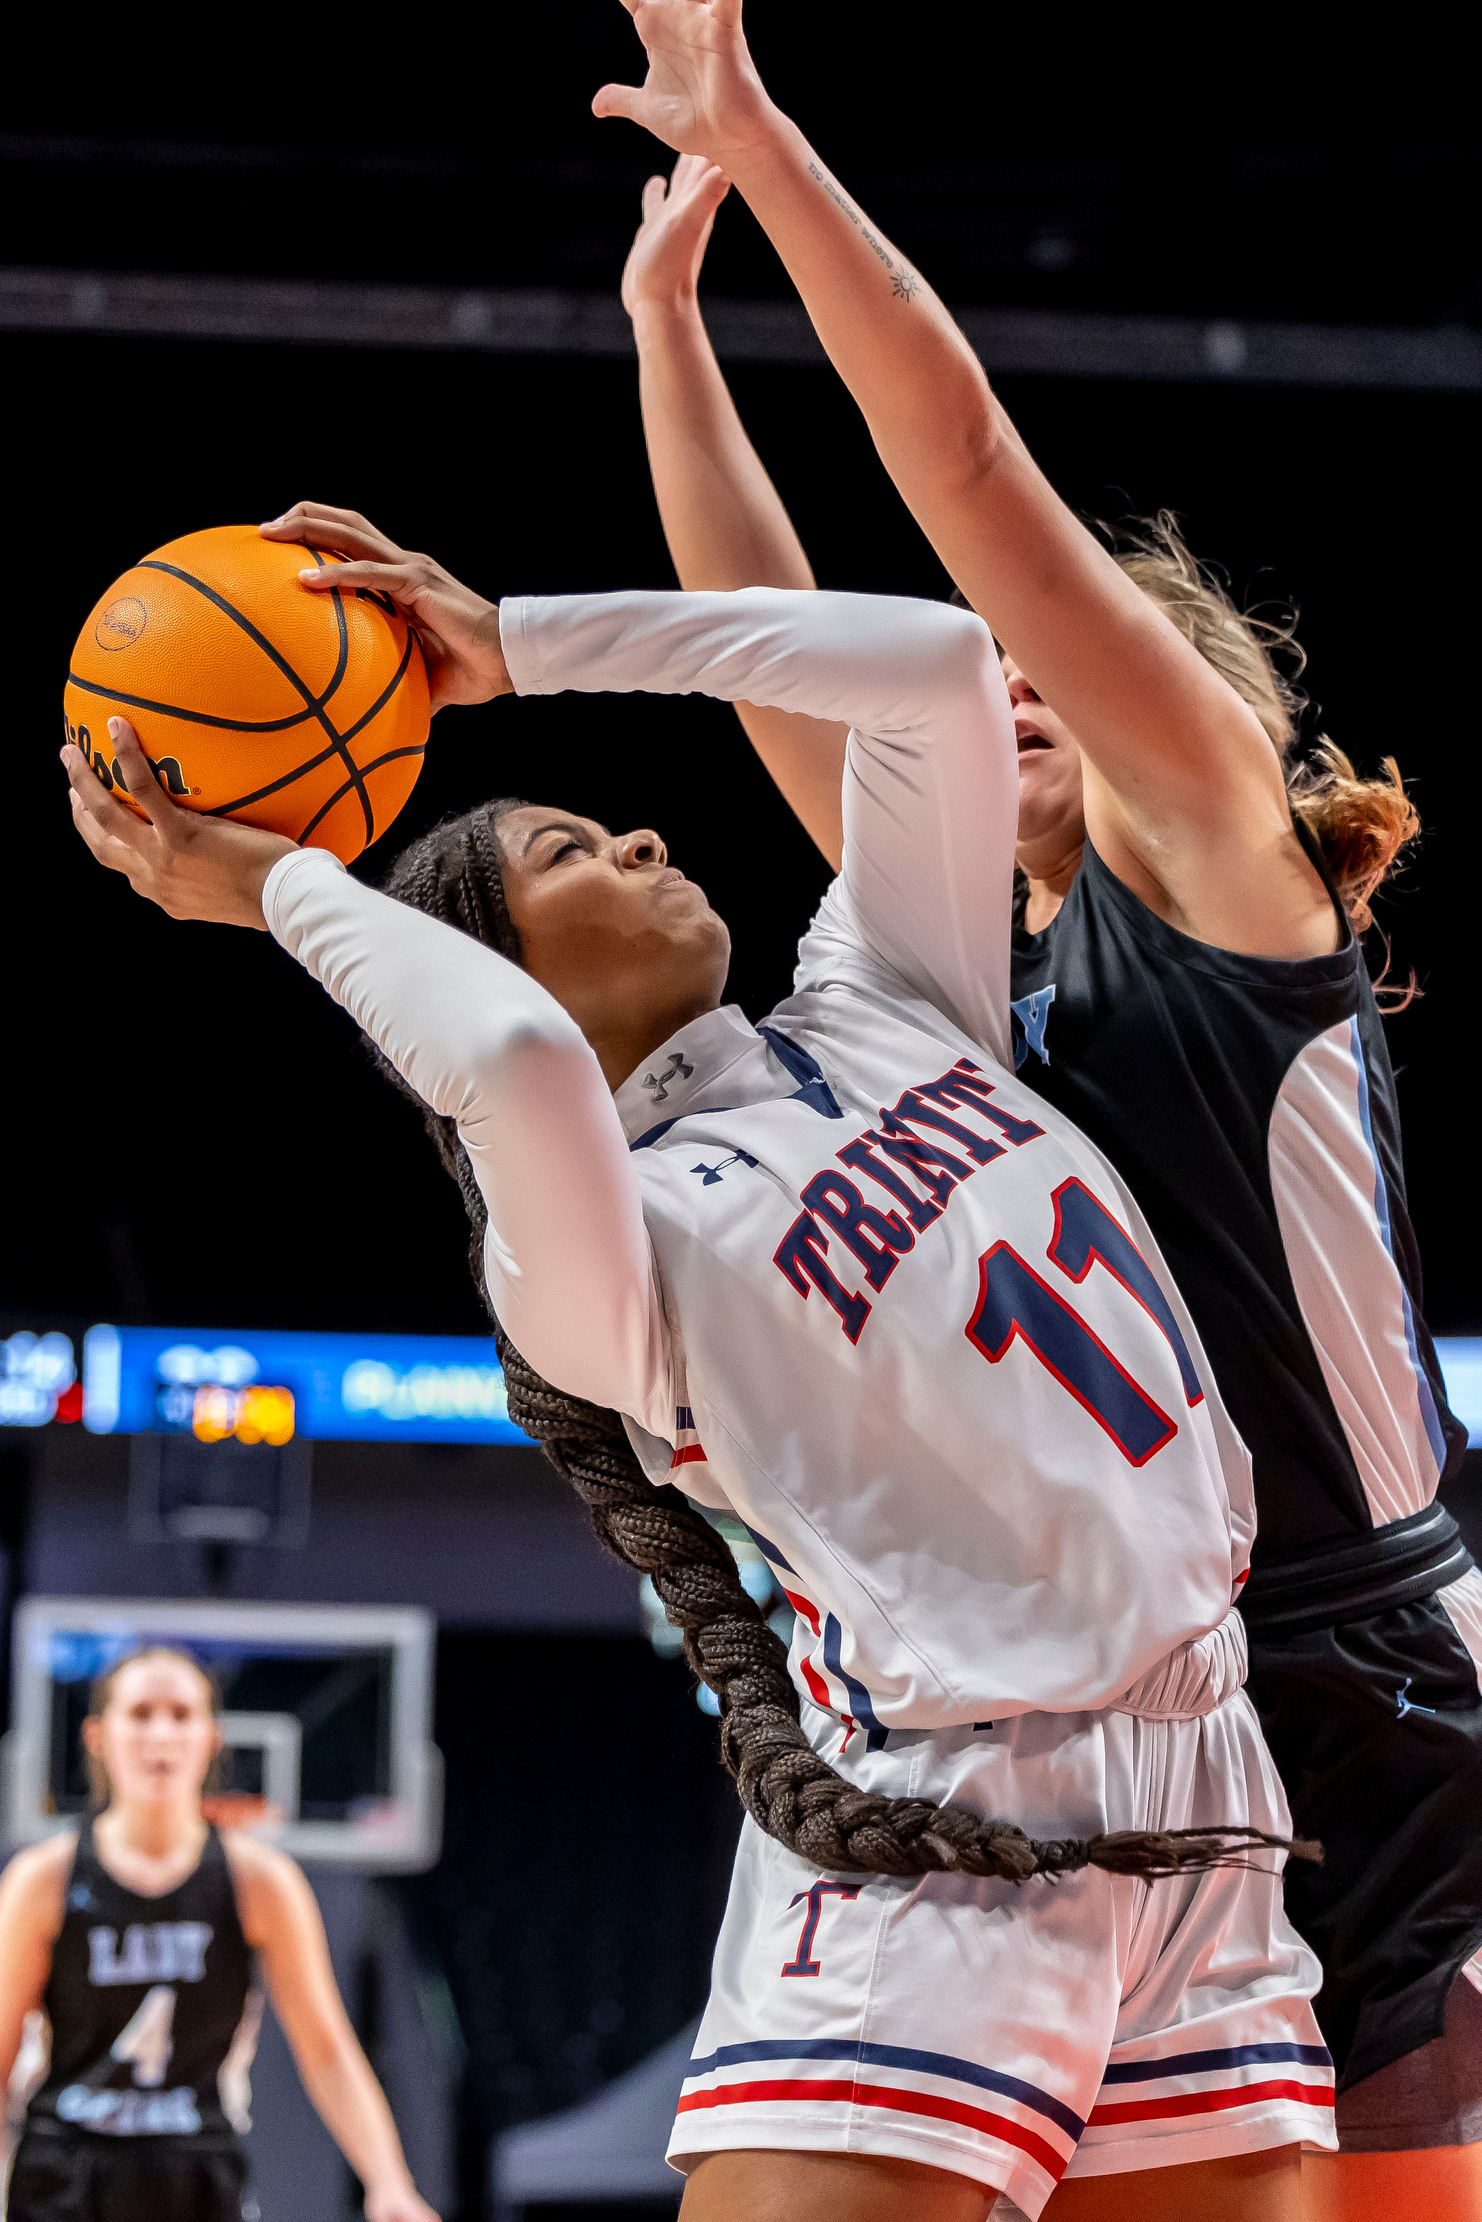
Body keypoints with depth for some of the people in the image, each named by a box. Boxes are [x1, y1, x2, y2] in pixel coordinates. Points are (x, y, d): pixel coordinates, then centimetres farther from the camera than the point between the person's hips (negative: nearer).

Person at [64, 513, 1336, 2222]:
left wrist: (516, 642, 10)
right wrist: (277, 884, -13)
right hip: (940, 1830, -6)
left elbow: (937, 665, 11)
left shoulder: (878, 1008, 16)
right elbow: (512, 1057, -30)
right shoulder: (597, 1243, -7)